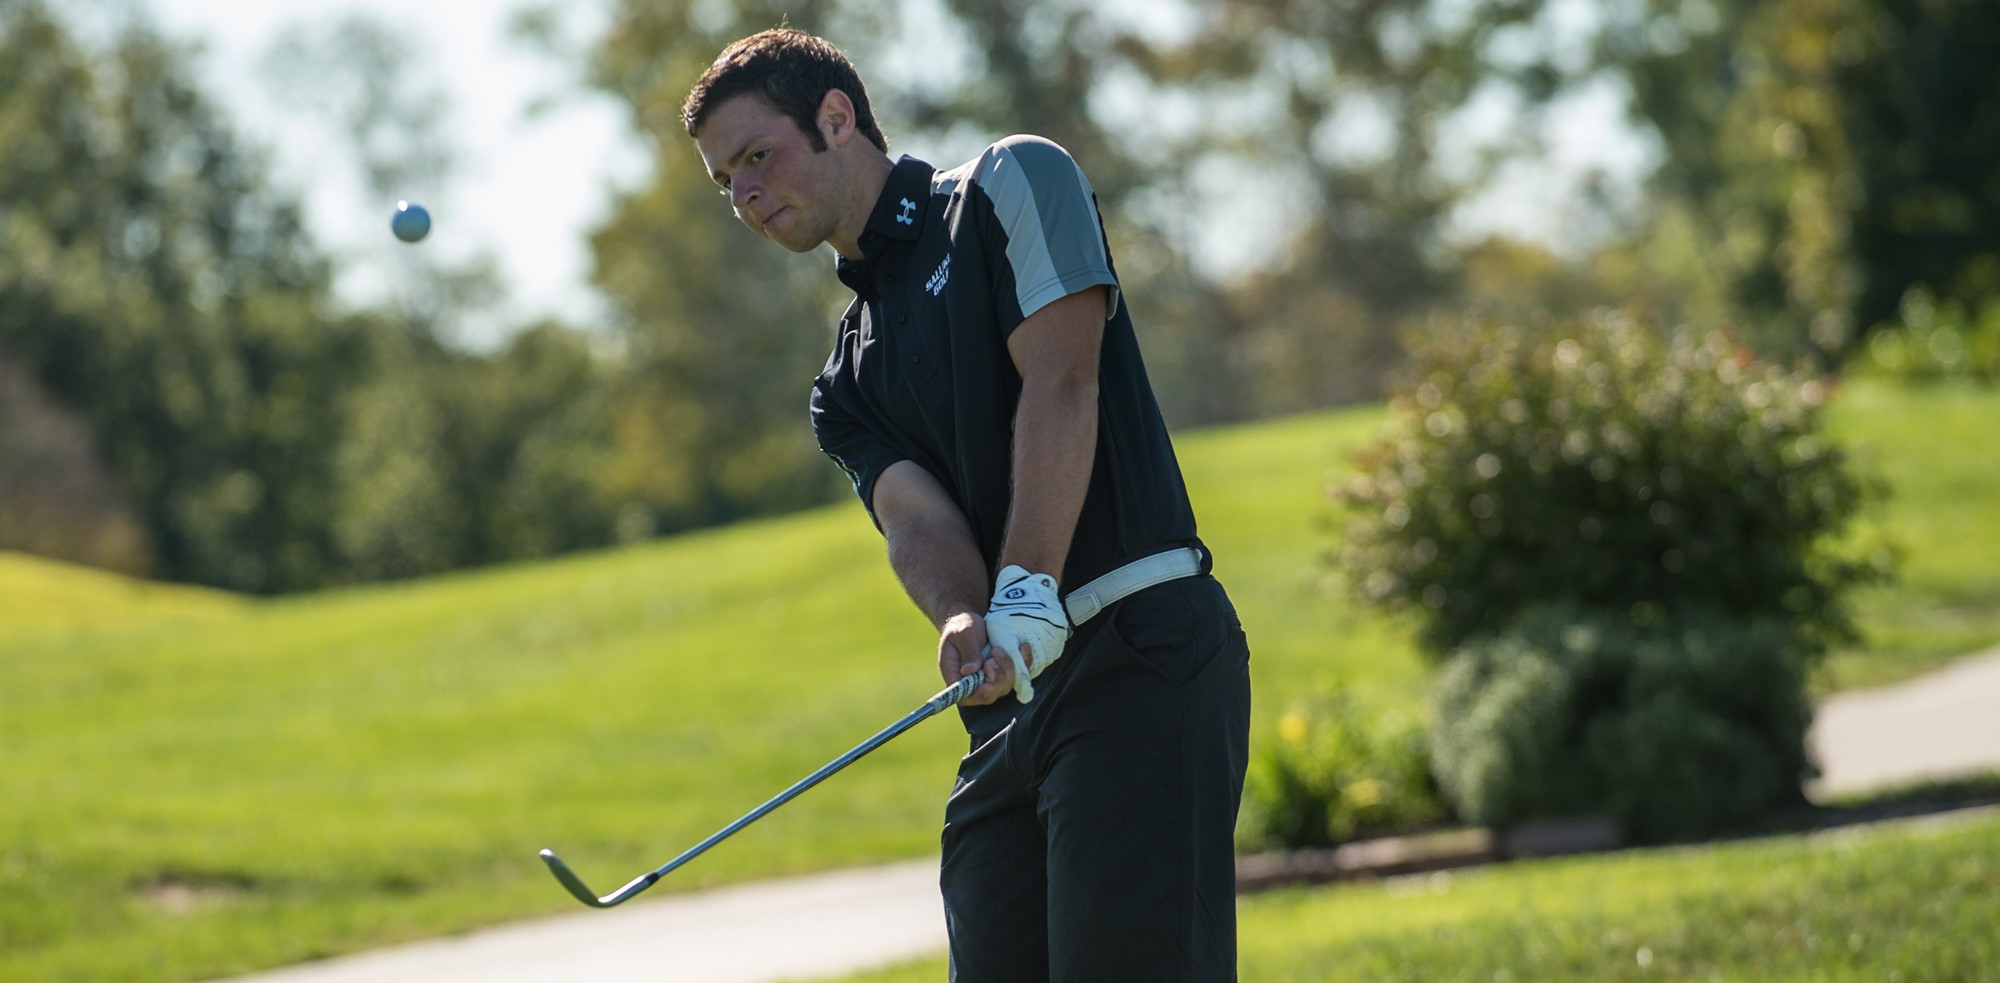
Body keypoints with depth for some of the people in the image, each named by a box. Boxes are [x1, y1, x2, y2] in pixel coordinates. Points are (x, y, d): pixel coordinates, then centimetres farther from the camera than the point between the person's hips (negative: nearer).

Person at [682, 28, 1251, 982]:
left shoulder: (1012, 185, 6)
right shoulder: (848, 384, 22)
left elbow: (1060, 384, -8)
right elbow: (915, 516, 3)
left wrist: (1028, 593, -19)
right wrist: (964, 621, -20)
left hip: (1142, 650, -7)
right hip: (1010, 697, 7)